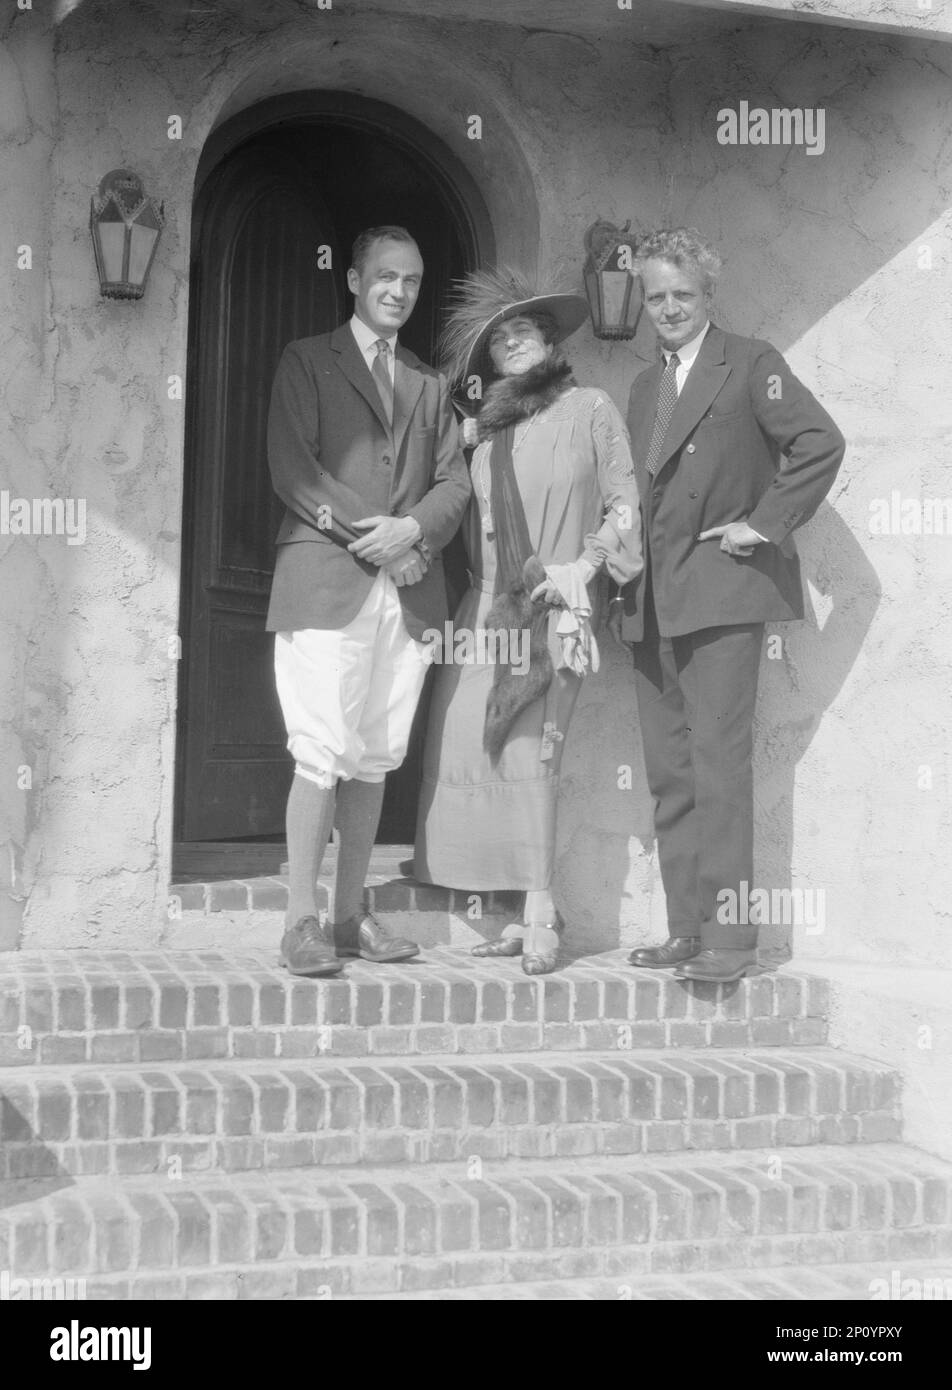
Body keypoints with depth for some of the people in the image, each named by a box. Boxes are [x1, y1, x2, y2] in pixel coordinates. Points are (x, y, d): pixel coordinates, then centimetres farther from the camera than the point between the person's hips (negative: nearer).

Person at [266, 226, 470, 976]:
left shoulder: (431, 384, 22)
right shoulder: (307, 361, 8)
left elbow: (455, 483, 13)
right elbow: (291, 468, -4)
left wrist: (413, 530, -7)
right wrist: (368, 534, -12)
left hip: (407, 589, 4)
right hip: (326, 579, -4)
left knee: (376, 759, 4)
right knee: (323, 754, -10)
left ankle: (351, 915, 11)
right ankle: (301, 921, -5)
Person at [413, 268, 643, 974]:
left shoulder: (590, 409, 5)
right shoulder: (486, 423, 17)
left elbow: (625, 507, 4)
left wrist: (585, 563, -6)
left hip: (553, 606, -4)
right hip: (485, 604, 4)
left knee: (528, 745, -17)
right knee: (468, 746, -5)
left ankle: (540, 913, -13)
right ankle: (534, 912, 1)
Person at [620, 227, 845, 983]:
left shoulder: (750, 363, -1)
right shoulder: (645, 386, 20)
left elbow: (821, 443, -10)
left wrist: (767, 524, -11)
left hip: (723, 591, -7)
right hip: (653, 601, 7)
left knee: (718, 764, -11)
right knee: (669, 773, 7)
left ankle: (730, 935, -7)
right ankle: (687, 929, 13)